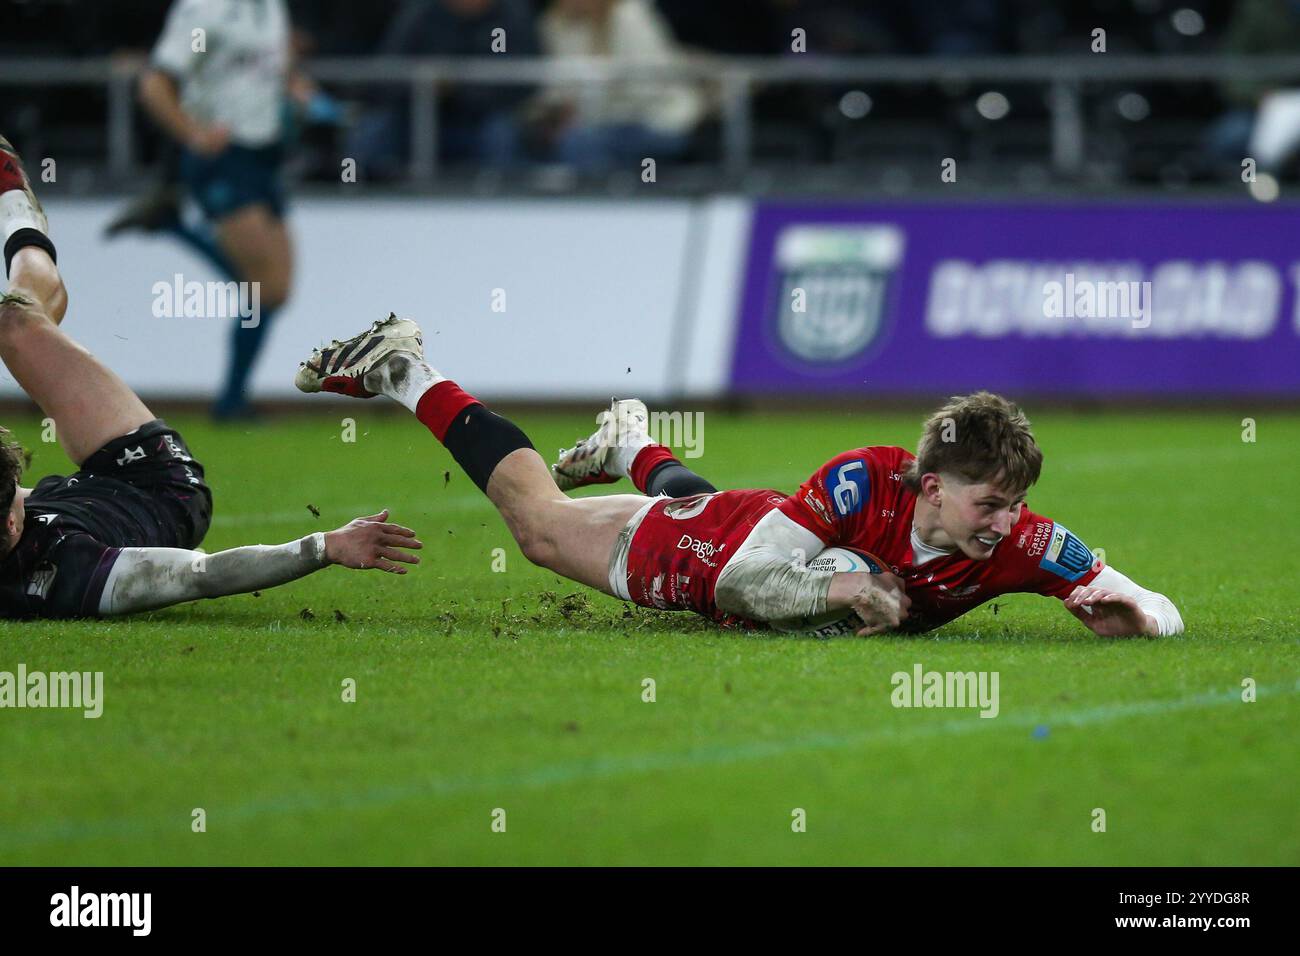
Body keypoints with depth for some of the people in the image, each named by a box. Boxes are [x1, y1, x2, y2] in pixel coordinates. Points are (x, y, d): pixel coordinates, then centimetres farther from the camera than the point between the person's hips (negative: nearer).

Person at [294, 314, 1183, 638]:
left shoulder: (1017, 545, -35)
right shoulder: (866, 481, -43)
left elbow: (1160, 612, -33)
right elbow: (737, 583, -38)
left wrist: (1126, 609, -54)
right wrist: (838, 589, -52)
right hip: (716, 542, -4)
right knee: (540, 520, 20)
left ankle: (632, 448, 68)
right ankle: (405, 373, 39)